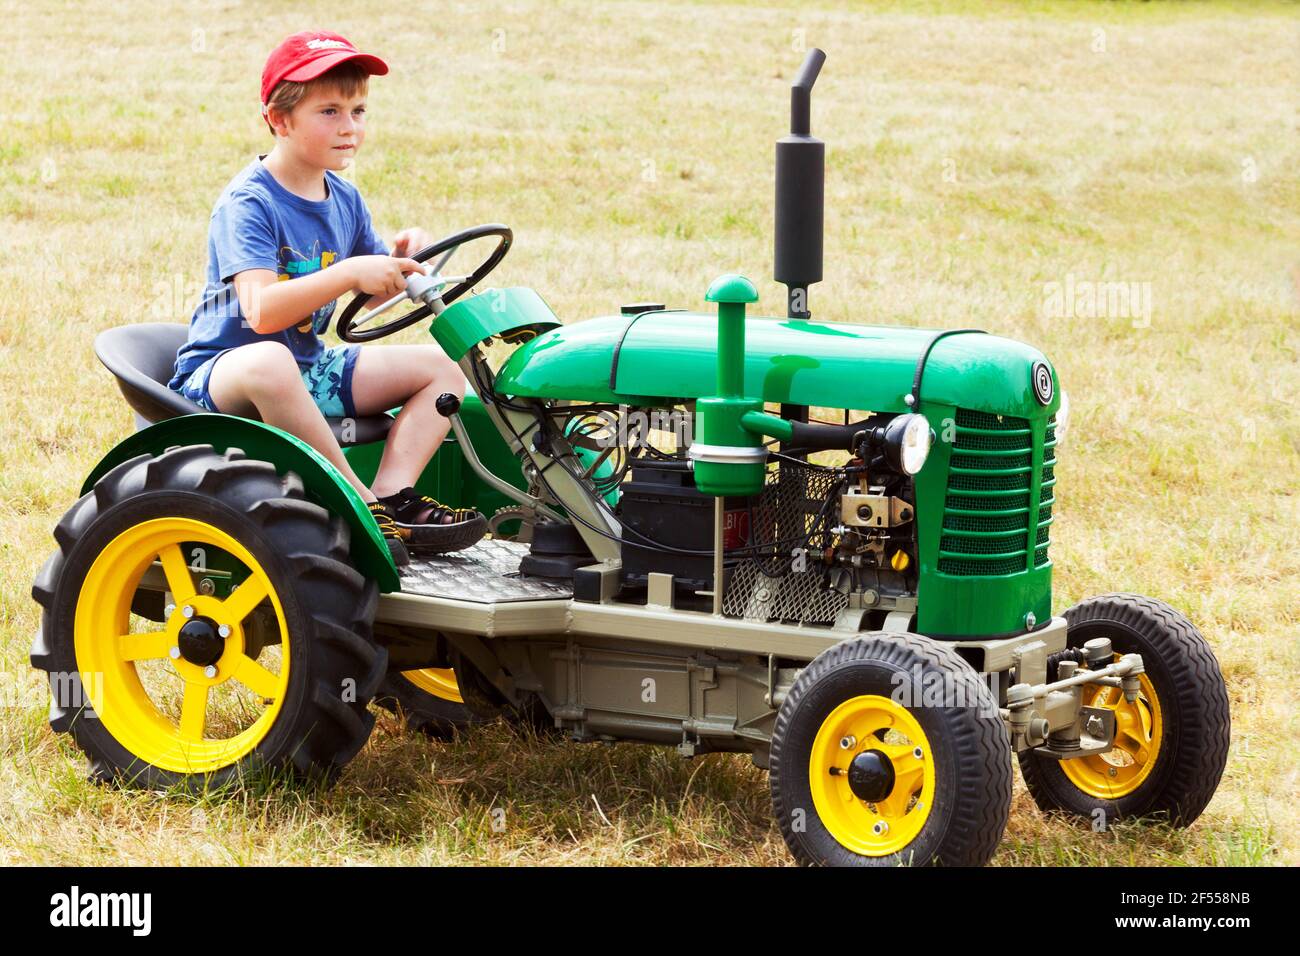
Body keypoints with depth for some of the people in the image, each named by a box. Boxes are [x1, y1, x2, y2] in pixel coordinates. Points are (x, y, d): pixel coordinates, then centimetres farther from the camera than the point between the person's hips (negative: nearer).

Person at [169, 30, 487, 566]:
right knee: (269, 362, -43)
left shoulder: (343, 200, 7)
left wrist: (398, 259, -5)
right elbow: (262, 311, -31)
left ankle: (392, 498, -21)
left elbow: (372, 294, 17)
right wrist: (351, 272, -38)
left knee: (443, 368, -1)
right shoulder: (247, 202, -17)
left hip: (308, 370, 8)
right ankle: (361, 505, -31)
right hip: (219, 375, -8)